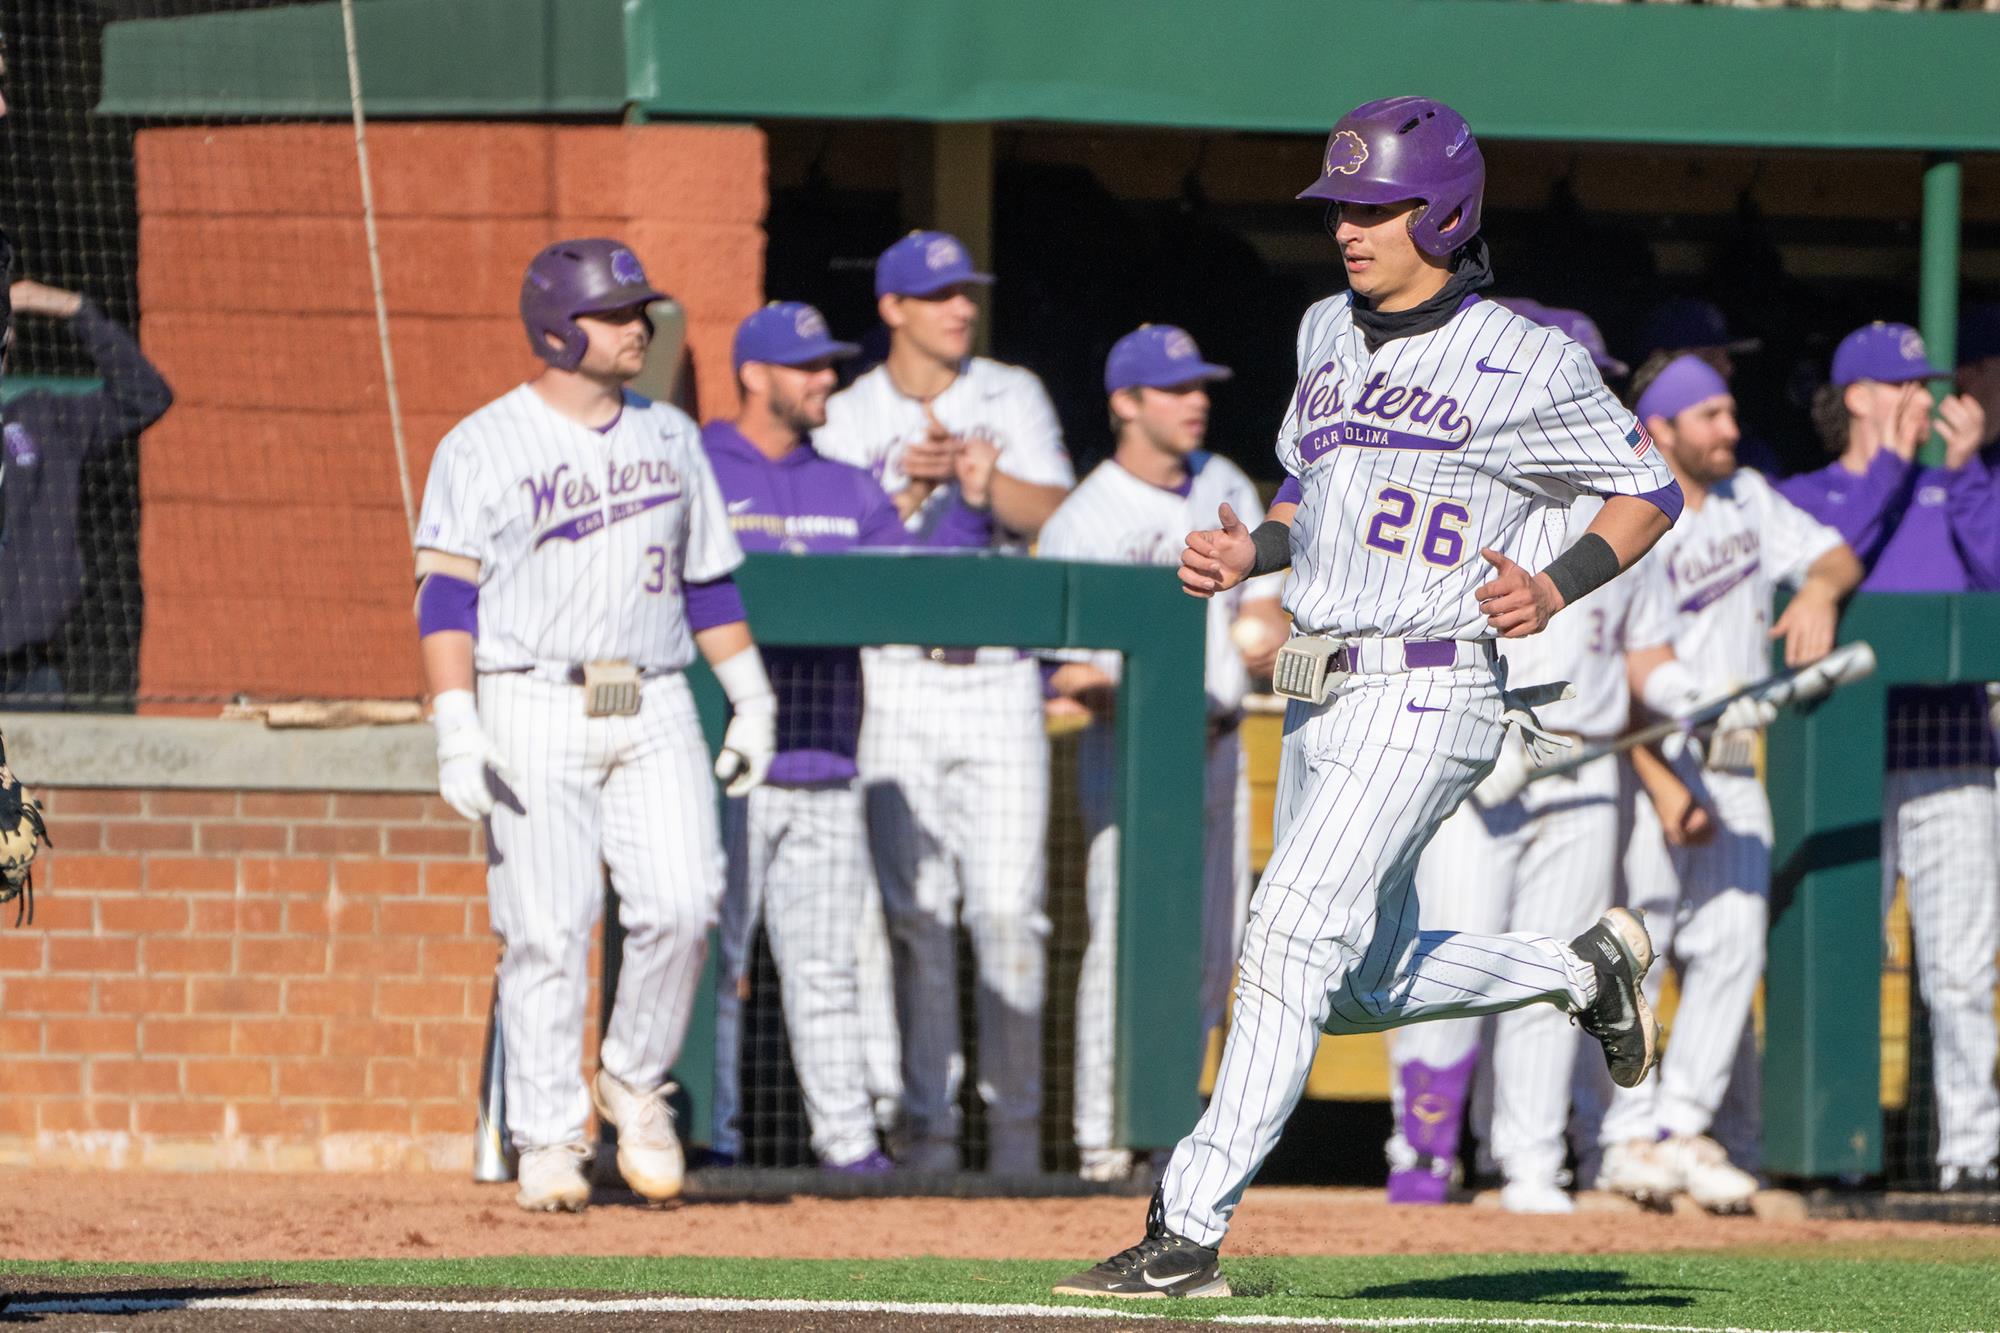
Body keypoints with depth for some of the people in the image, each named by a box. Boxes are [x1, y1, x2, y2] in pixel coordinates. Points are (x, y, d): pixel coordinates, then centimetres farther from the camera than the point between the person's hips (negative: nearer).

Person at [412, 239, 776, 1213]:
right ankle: (547, 1144, 2)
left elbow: (708, 579, 20)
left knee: (681, 904, -11)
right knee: (545, 930, -6)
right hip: (533, 708, -4)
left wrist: (751, 698, 14)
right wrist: (455, 731, -18)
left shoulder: (670, 437, 14)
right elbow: (446, 593, -8)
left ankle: (634, 1081, 12)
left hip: (654, 709, 4)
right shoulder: (485, 446, -2)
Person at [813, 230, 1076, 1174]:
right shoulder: (847, 419, 6)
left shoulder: (1012, 398, 9)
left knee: (1007, 907, -6)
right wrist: (912, 489, -16)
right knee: (914, 909, -2)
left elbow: (1055, 513, -4)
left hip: (998, 679, 0)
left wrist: (991, 483, -22)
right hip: (894, 680, 0)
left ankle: (1015, 1121, 1)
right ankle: (925, 1123, 3)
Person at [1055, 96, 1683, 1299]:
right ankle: (1585, 971, 36)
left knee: (1294, 941, -16)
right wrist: (1249, 553, 5)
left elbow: (1650, 492, -1)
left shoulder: (1521, 363, -9)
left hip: (1423, 694, -9)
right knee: (1363, 988, 14)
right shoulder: (1329, 336, 13)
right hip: (1320, 694, 9)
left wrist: (1555, 589, -17)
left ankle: (1191, 1233, -16)